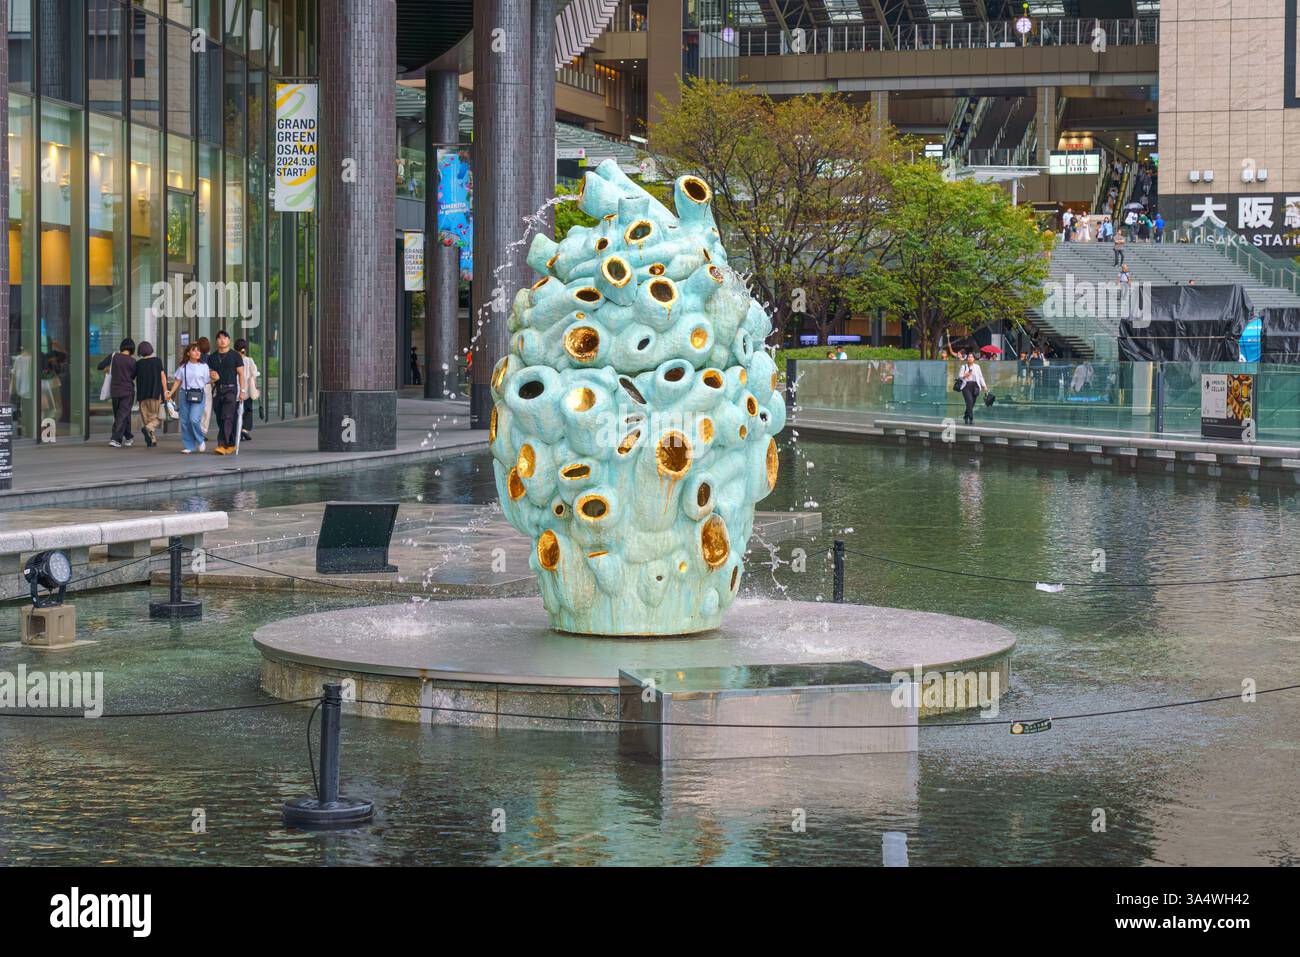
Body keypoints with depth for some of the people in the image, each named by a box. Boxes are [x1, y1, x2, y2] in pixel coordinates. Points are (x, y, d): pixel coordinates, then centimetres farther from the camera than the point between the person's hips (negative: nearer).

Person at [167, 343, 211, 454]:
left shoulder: (204, 366, 4)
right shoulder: (183, 367, 9)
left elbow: (207, 381, 5)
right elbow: (177, 381, 12)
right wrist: (170, 393, 5)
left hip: (198, 395, -3)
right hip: (185, 394, 3)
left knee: (194, 419, -18)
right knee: (184, 421, 1)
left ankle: (200, 441, 6)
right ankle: (189, 446, 11)